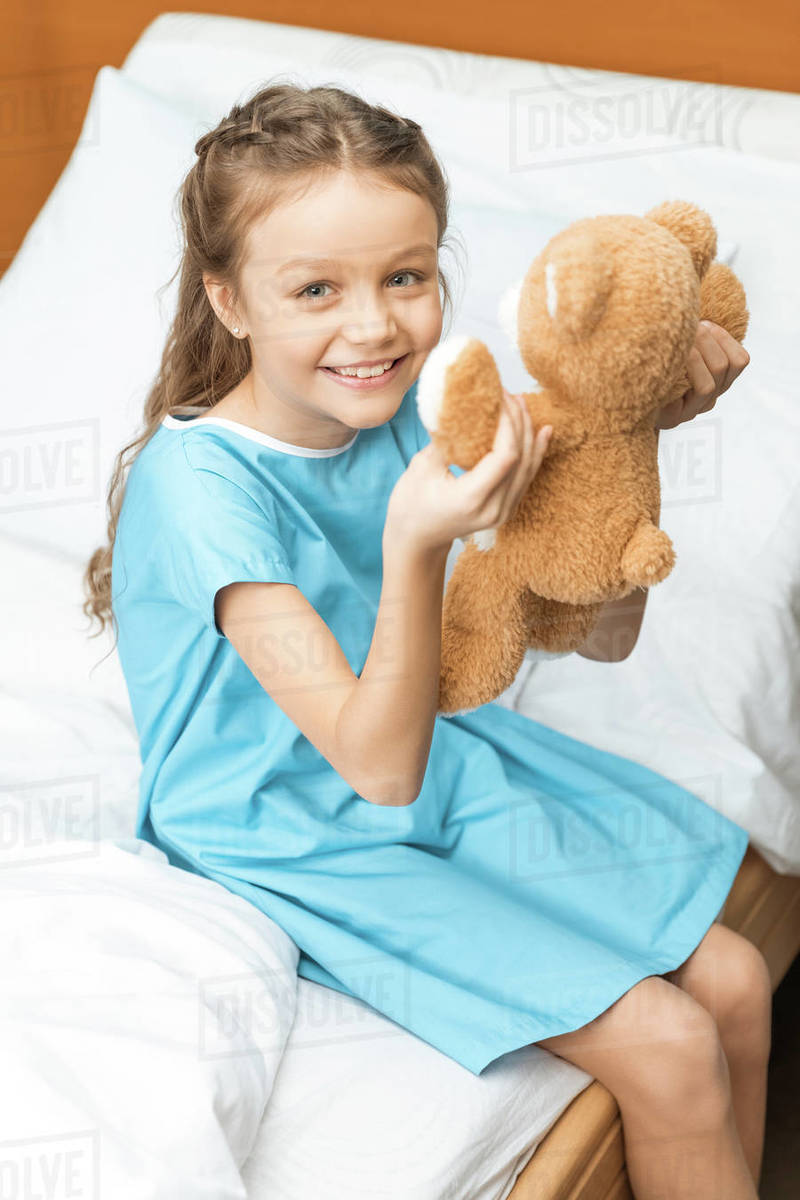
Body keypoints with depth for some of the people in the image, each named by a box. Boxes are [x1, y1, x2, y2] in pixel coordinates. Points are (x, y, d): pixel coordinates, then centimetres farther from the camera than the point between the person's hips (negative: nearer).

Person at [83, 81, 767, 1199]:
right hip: (312, 846, -7)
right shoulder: (200, 482, -27)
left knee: (734, 981, 6)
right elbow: (381, 762, -29)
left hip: (447, 769, 7)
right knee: (669, 1049, -12)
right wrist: (415, 542, -43)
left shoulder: (396, 409, -8)